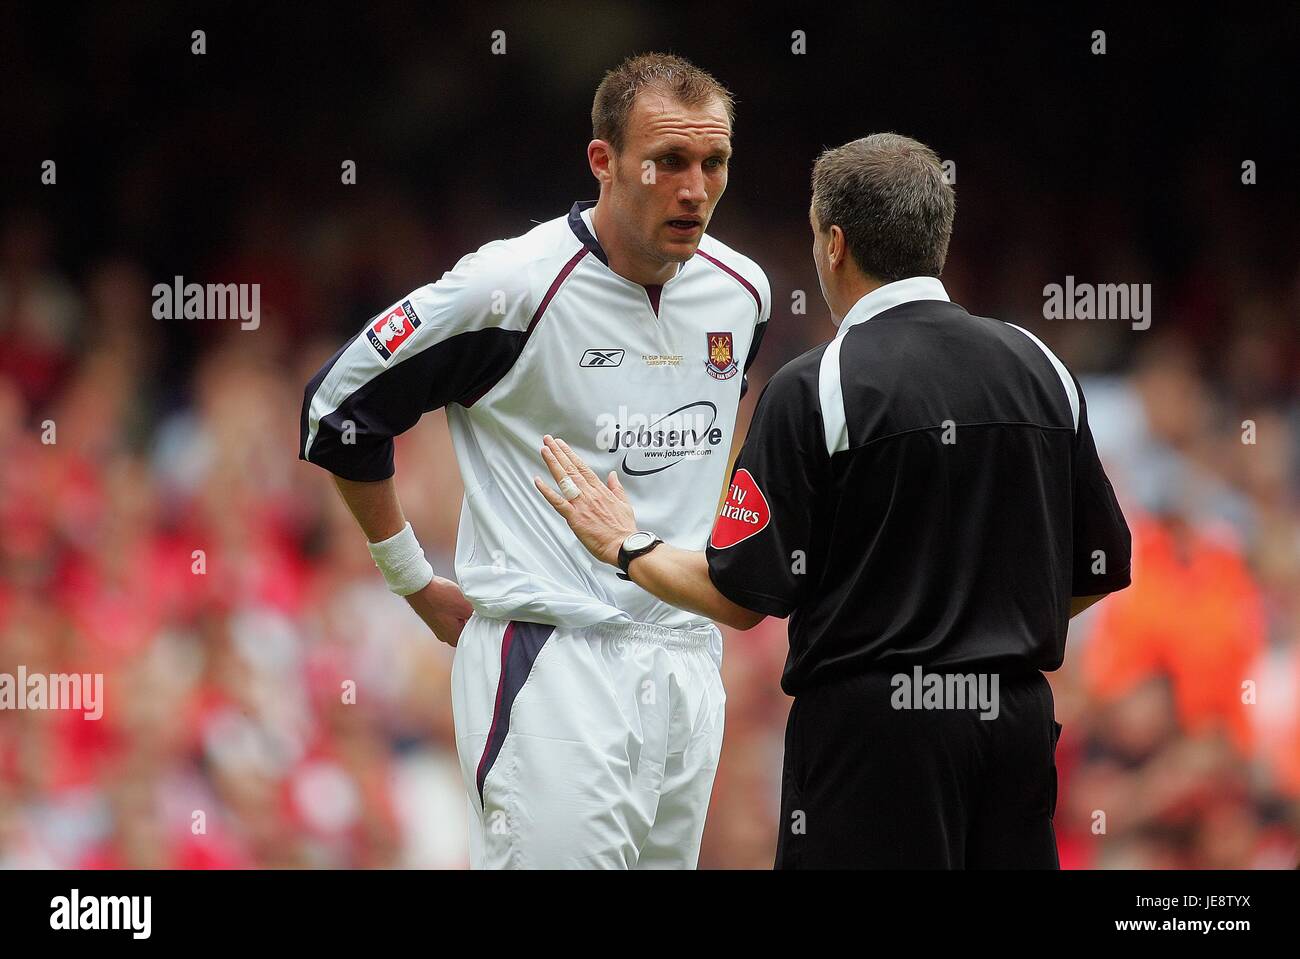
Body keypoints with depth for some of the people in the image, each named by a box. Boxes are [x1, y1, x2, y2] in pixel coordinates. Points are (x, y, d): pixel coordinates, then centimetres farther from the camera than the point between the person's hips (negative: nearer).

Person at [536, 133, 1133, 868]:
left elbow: (740, 597, -8)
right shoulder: (1040, 367, 5)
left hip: (876, 730, -5)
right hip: (1017, 721, 5)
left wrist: (626, 546, 9)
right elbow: (1101, 570, 11)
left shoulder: (816, 389, -10)